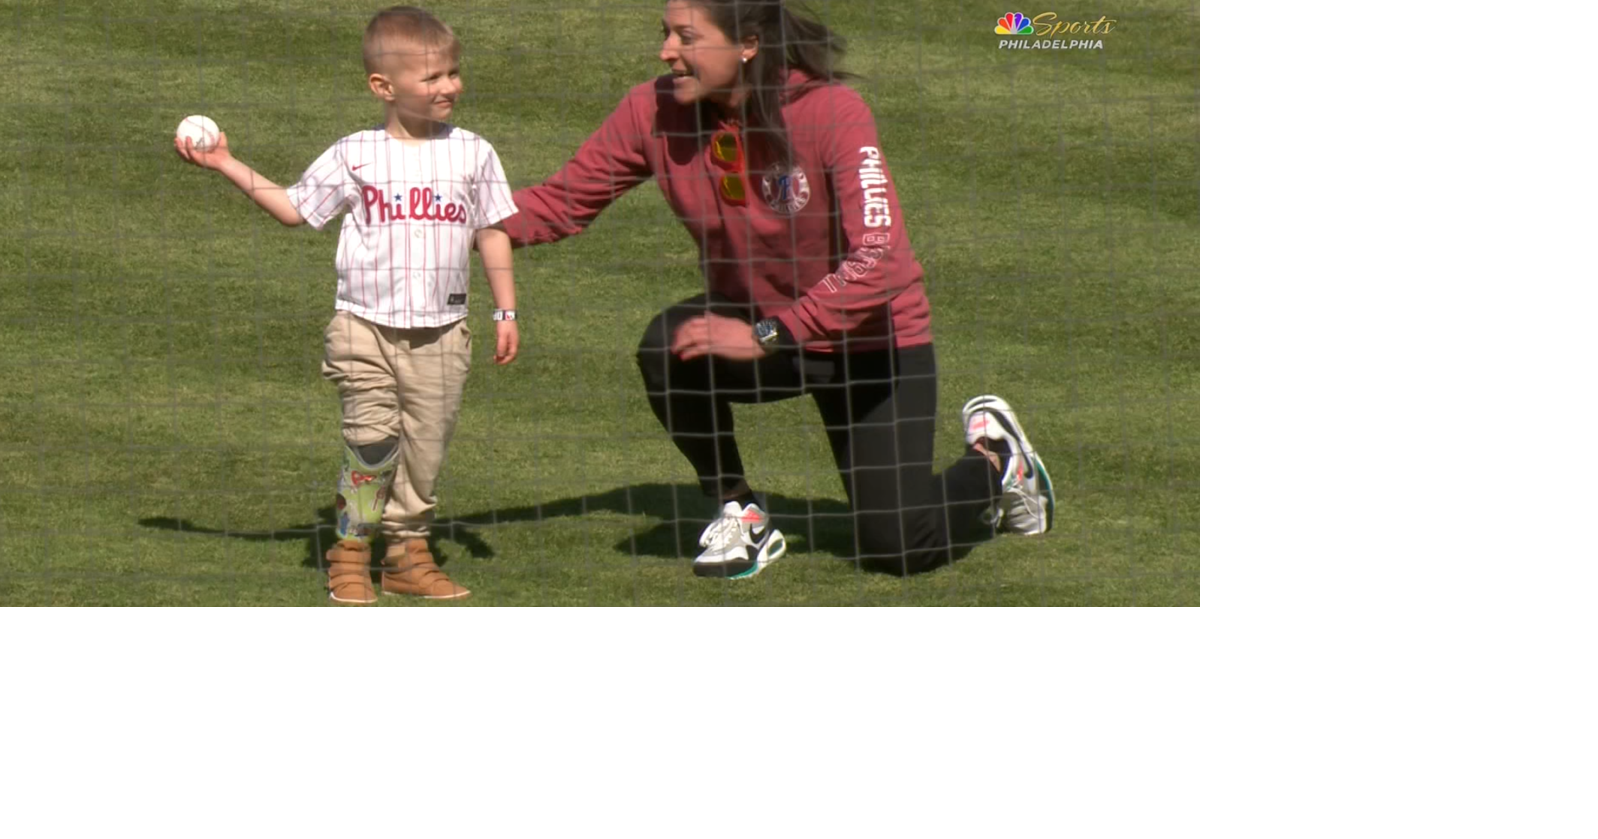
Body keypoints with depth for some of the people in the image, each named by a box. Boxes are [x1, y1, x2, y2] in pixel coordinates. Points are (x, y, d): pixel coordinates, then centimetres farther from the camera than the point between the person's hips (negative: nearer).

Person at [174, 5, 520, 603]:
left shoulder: (472, 154, 4)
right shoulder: (355, 157, -1)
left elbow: (493, 234, 12)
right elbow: (294, 209, 8)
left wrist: (506, 312, 10)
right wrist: (226, 165, 2)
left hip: (440, 334, 2)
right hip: (366, 326, -2)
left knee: (425, 447, 4)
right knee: (373, 441, -10)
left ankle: (407, 553, 16)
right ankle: (350, 554, 3)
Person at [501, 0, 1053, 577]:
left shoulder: (832, 113, -28)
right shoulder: (654, 113, -14)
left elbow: (880, 259, -34)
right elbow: (561, 202, -9)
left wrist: (766, 335, -38)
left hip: (868, 340, -4)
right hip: (754, 322, 4)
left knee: (900, 548, -10)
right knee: (666, 350, -29)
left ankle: (995, 460, 25)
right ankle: (741, 515, -4)